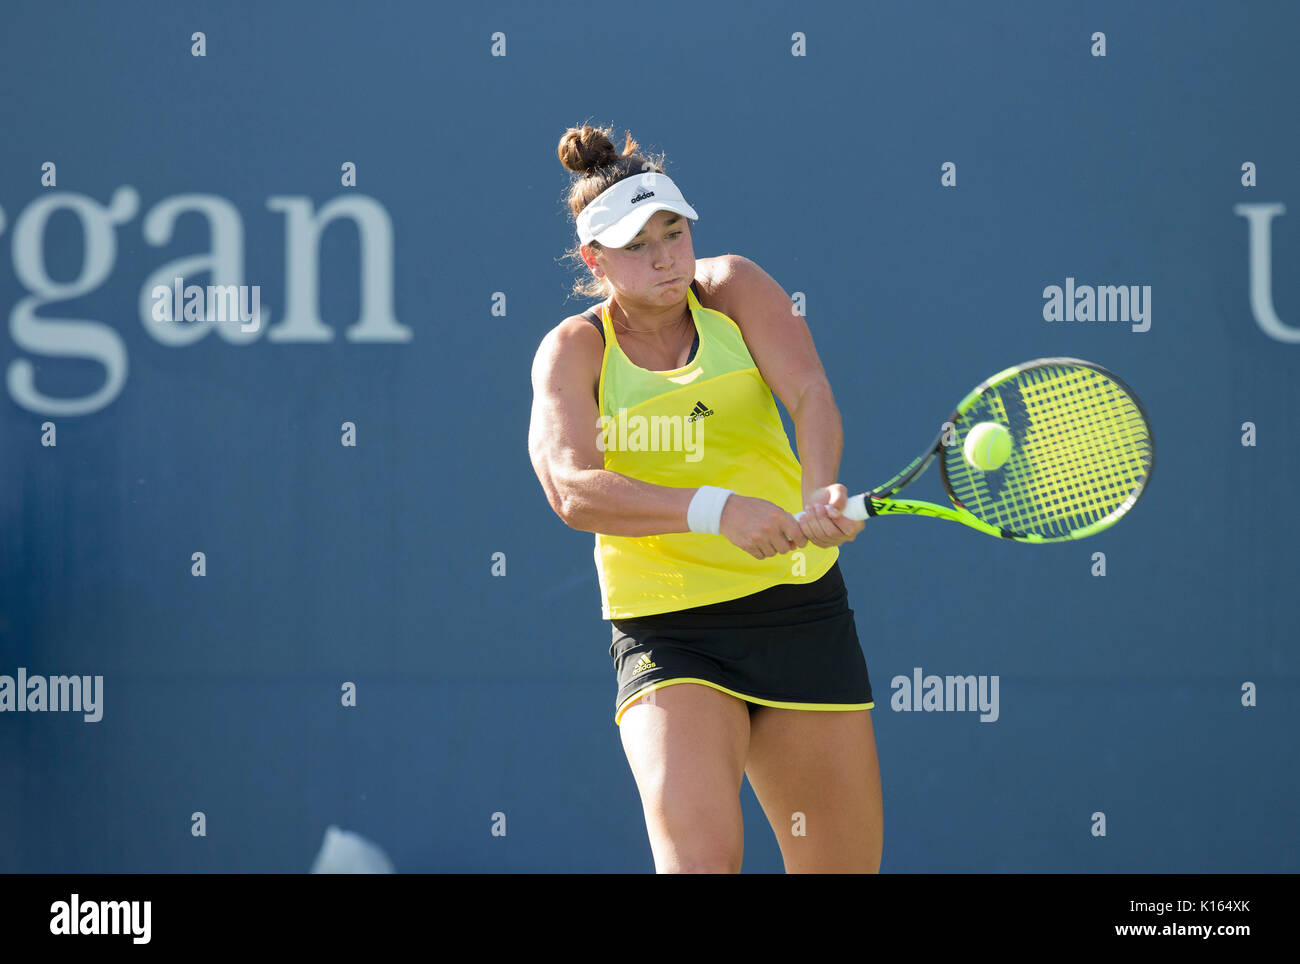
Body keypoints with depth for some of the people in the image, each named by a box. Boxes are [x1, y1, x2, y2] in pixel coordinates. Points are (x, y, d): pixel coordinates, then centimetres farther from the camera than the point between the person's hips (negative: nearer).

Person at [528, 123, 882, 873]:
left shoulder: (731, 288, 3)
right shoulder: (575, 349, -3)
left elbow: (809, 393, -13)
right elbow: (572, 488, -20)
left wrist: (820, 490, -36)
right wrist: (715, 511, -35)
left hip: (798, 609, 3)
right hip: (667, 634, -3)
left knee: (841, 866, 6)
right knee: (700, 854, -26)